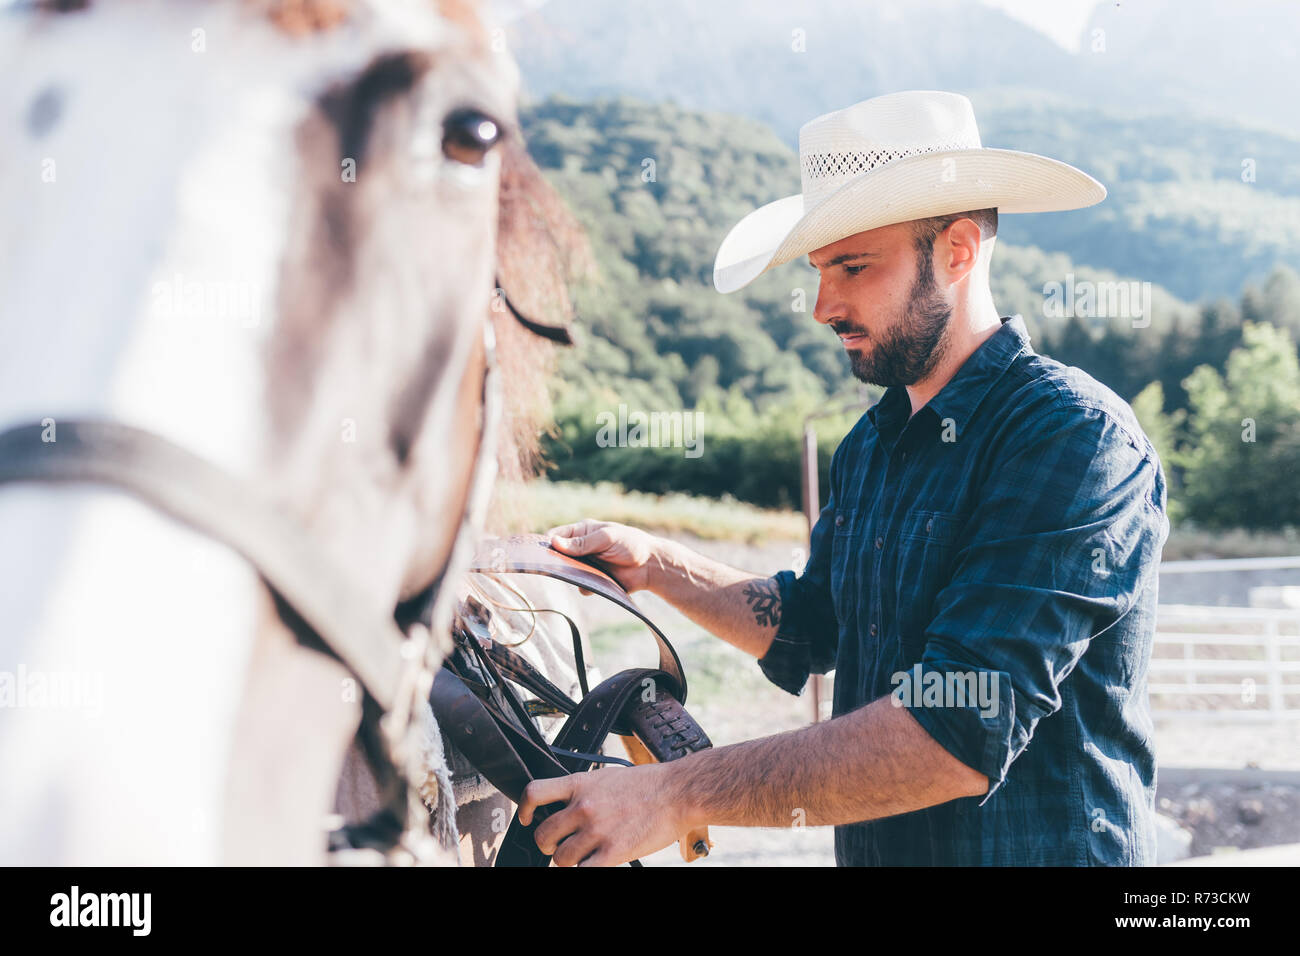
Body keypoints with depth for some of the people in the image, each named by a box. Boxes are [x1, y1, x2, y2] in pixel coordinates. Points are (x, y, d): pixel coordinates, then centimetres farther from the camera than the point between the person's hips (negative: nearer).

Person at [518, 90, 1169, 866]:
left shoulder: (1078, 438, -22)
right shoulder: (871, 445, 4)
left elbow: (961, 734, -30)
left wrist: (680, 795, -30)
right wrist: (657, 566, 4)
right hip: (874, 851, 7)